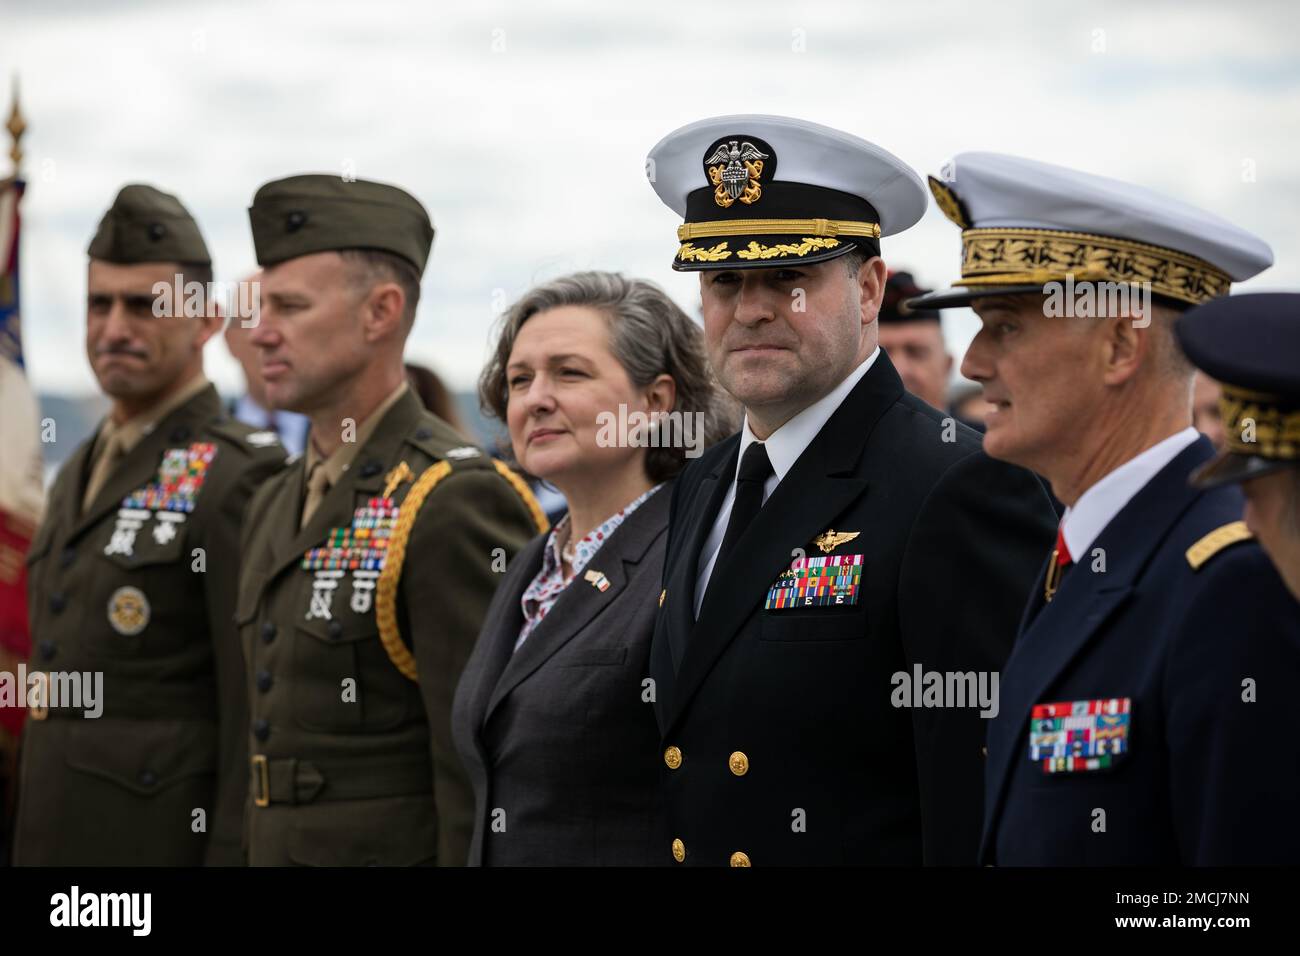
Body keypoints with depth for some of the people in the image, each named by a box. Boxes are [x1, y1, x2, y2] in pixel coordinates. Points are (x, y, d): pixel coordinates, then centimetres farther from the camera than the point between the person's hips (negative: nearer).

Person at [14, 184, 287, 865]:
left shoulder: (239, 482, -11)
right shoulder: (78, 477, 16)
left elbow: (258, 716, -15)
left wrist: (235, 853, -18)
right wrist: (31, 838, 17)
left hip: (168, 838, -8)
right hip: (54, 835, 8)